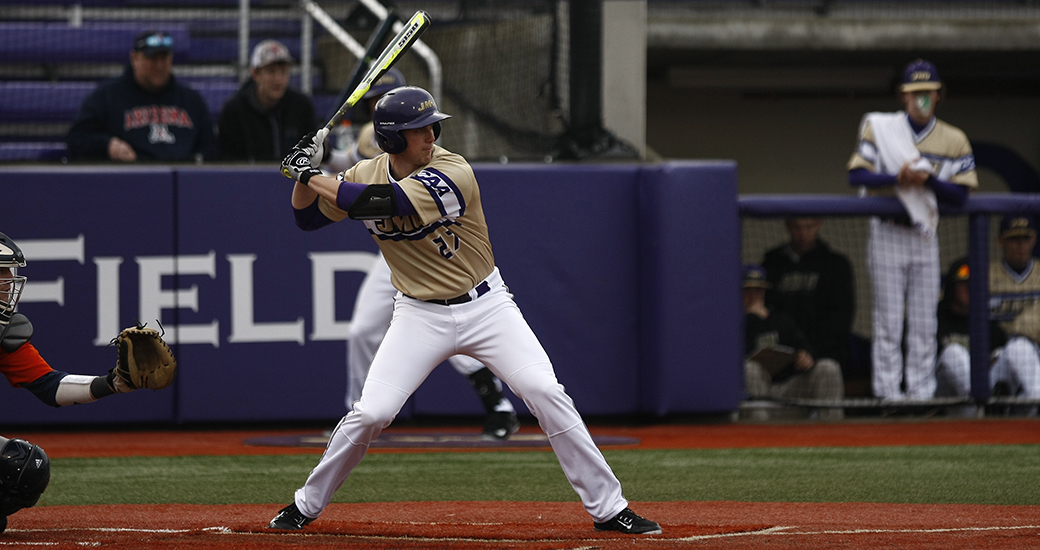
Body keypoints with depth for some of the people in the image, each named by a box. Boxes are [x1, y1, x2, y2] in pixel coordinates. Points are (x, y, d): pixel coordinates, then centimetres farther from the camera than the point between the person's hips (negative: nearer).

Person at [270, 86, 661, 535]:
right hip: (420, 316, 2)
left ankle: (607, 508, -6)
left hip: (485, 307, -2)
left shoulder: (453, 174, -21)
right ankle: (306, 505, 10)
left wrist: (311, 176, -24)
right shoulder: (366, 175, -4)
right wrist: (305, 173, -12)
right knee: (371, 413, -11)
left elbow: (379, 202, -30)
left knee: (546, 394, -14)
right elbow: (308, 217, 6)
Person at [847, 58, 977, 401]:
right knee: (888, 319, -3)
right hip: (887, 234, -2)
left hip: (925, 237, 2)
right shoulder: (880, 128, 0)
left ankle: (921, 391, 7)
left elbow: (961, 195, -4)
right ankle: (888, 390, -1)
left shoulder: (955, 141, 3)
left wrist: (927, 180, -20)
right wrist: (897, 178, -23)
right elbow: (856, 175, -8)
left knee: (924, 322, 3)